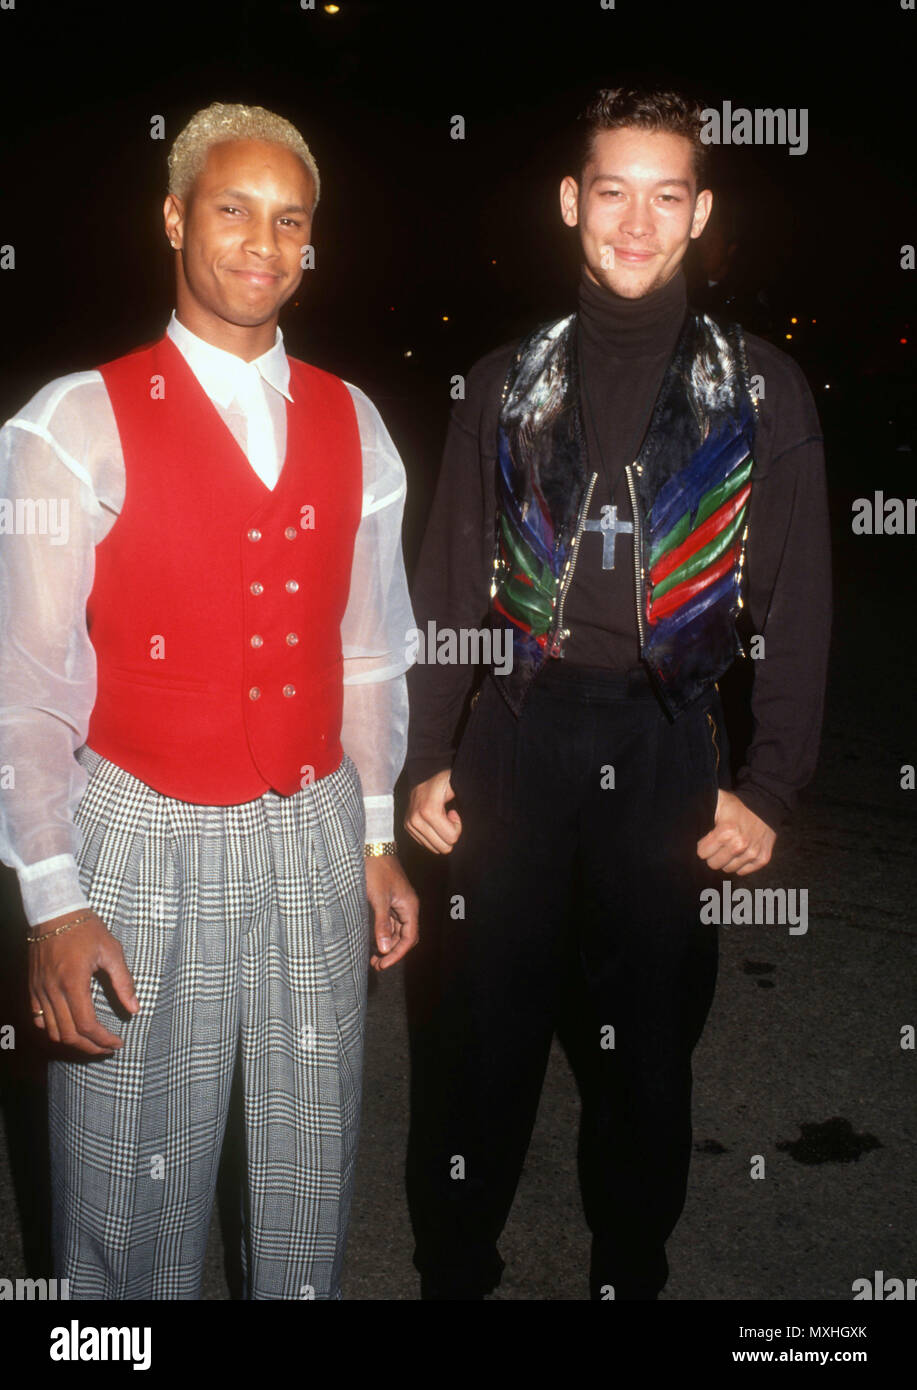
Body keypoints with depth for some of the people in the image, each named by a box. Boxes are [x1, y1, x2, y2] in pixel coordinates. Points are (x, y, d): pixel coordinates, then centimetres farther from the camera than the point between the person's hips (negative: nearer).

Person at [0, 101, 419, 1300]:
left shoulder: (352, 425, 7)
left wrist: (377, 834, 11)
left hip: (315, 835, 4)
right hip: (147, 840, -3)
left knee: (313, 1179, 15)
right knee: (134, 1187, 8)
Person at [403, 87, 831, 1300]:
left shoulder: (762, 392, 3)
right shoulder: (508, 383, 8)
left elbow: (797, 606, 2)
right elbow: (449, 585, 9)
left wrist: (768, 788, -5)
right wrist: (427, 759, 2)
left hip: (671, 754, -1)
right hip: (516, 737, 1)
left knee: (648, 1045, 12)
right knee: (478, 1040, 7)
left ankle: (630, 1275, 32)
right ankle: (452, 1270, 27)